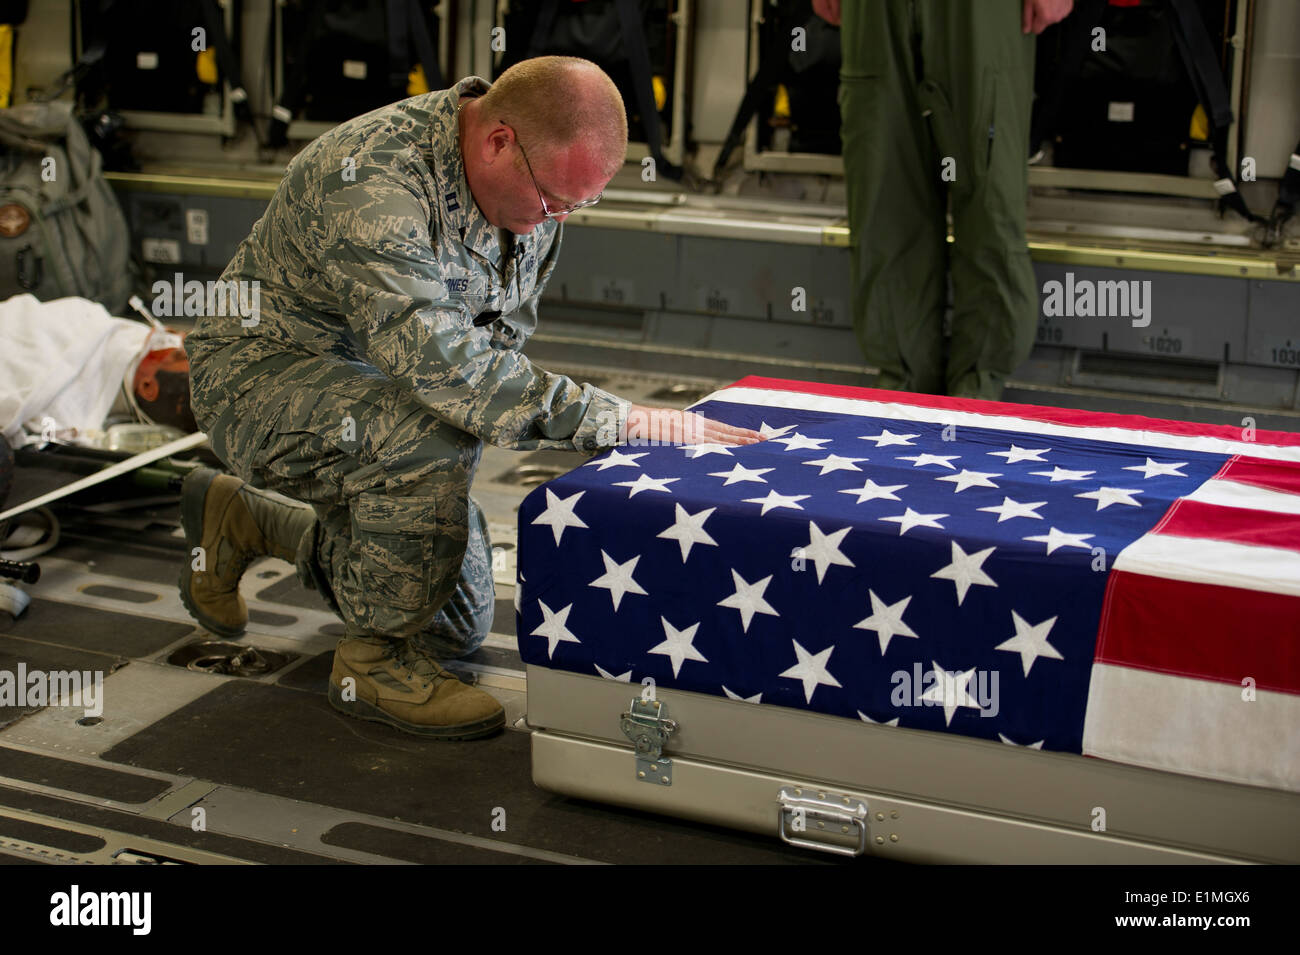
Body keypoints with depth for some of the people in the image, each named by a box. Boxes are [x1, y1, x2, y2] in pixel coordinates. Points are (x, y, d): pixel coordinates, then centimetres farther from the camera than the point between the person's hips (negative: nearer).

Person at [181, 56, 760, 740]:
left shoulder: (537, 180, -7)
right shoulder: (370, 182, -35)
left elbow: (499, 333, 8)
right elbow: (445, 366, -44)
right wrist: (619, 422, -43)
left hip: (381, 385, 8)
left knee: (457, 623, 11)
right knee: (428, 436, -38)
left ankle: (243, 519, 26)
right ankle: (373, 661, -16)